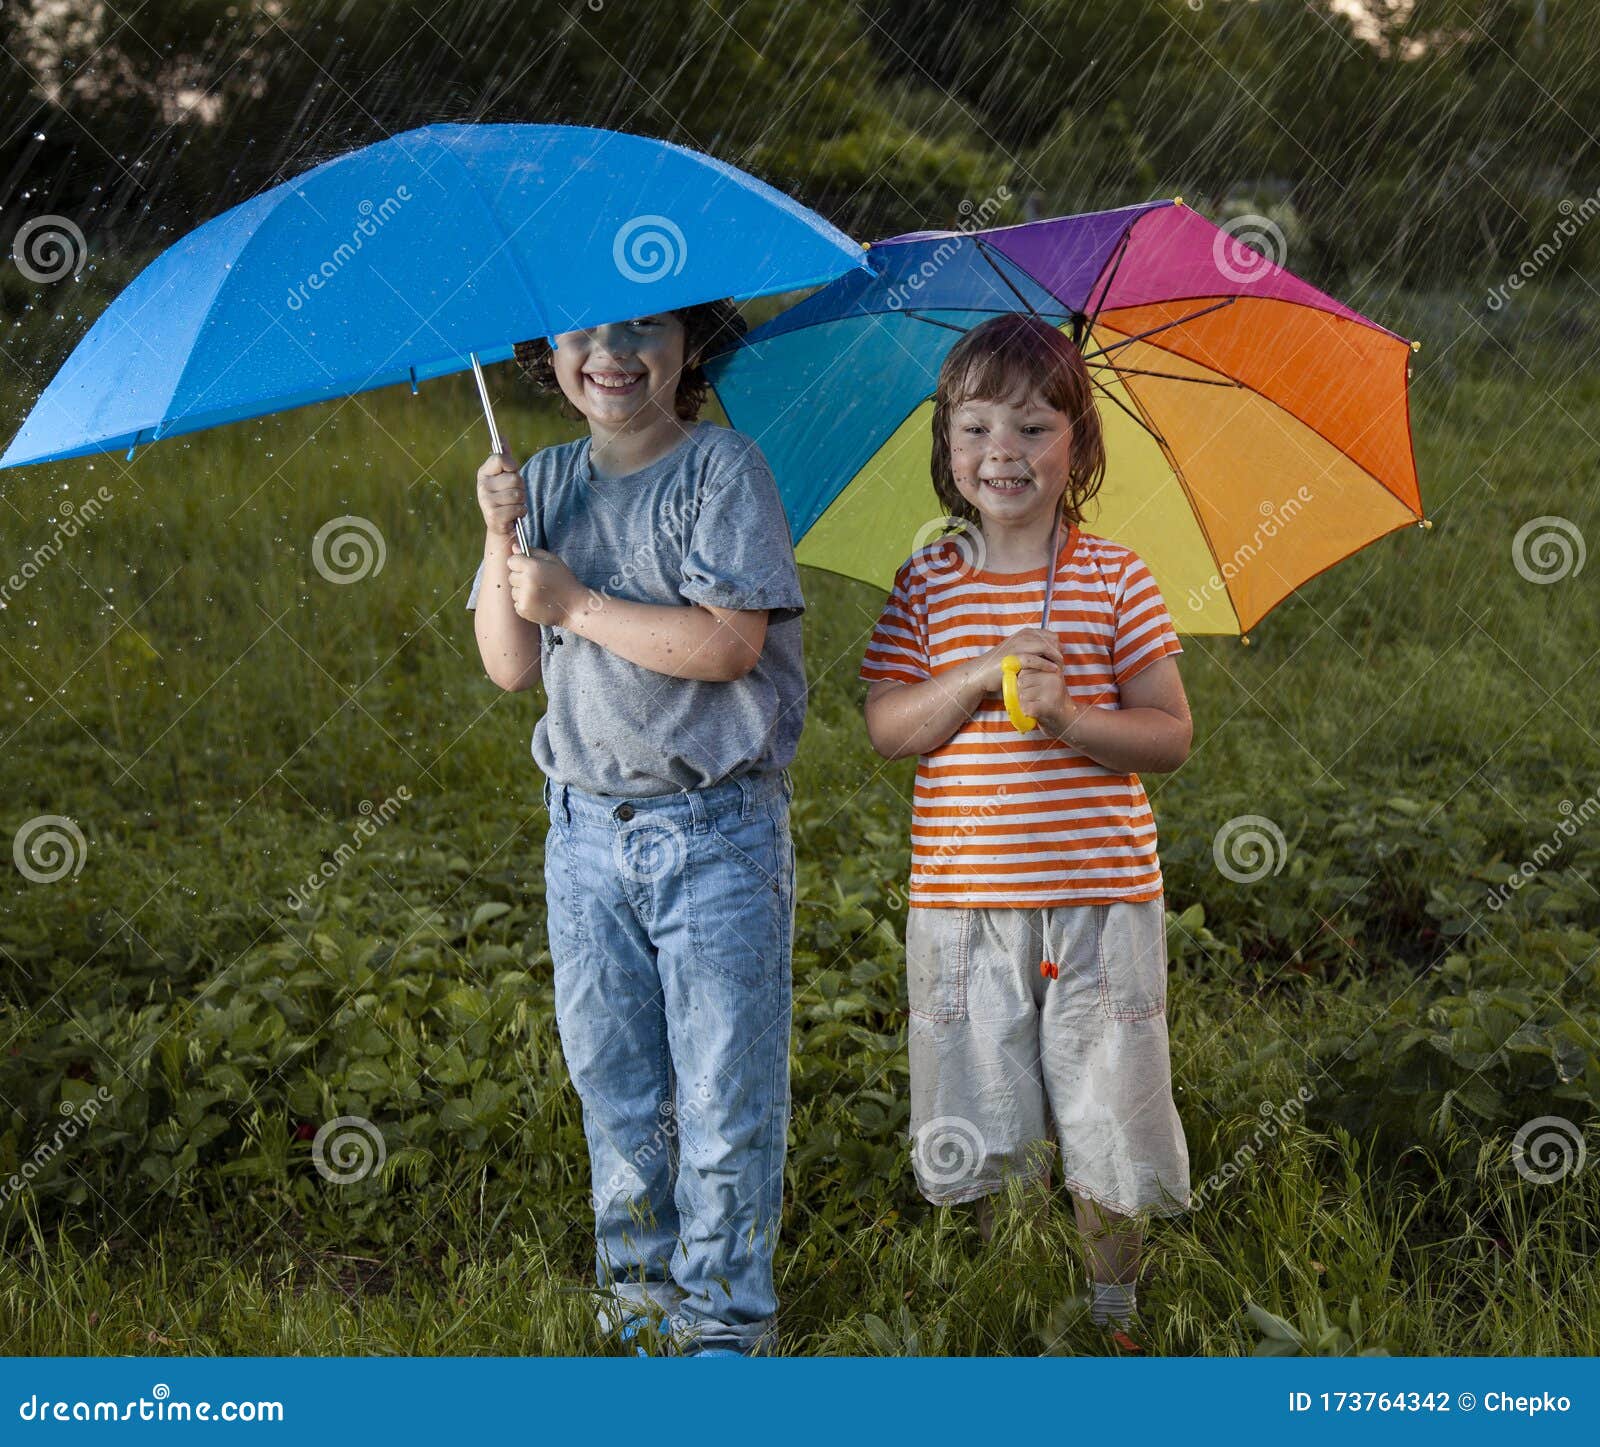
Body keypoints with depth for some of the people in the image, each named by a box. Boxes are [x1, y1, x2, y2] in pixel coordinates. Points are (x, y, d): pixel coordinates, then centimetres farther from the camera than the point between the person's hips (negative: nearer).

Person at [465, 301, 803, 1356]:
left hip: (717, 831, -5)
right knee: (611, 1080, 13)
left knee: (724, 1092, 1)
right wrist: (503, 540, -9)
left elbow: (727, 643, -19)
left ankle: (724, 1315, 13)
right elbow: (512, 668, 4)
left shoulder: (722, 469, -8)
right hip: (586, 832, 5)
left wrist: (573, 602, -15)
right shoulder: (544, 485, 8)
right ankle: (641, 1280, 29)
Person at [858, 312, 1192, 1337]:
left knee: (1106, 1115, 4)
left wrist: (1071, 716, -19)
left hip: (1099, 897, -1)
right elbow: (886, 727, -1)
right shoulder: (929, 582, 4)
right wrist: (979, 678, -16)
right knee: (989, 1127, 9)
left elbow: (1173, 736, -3)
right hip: (964, 897, 1)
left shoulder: (1117, 578, -1)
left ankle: (1114, 1307, 23)